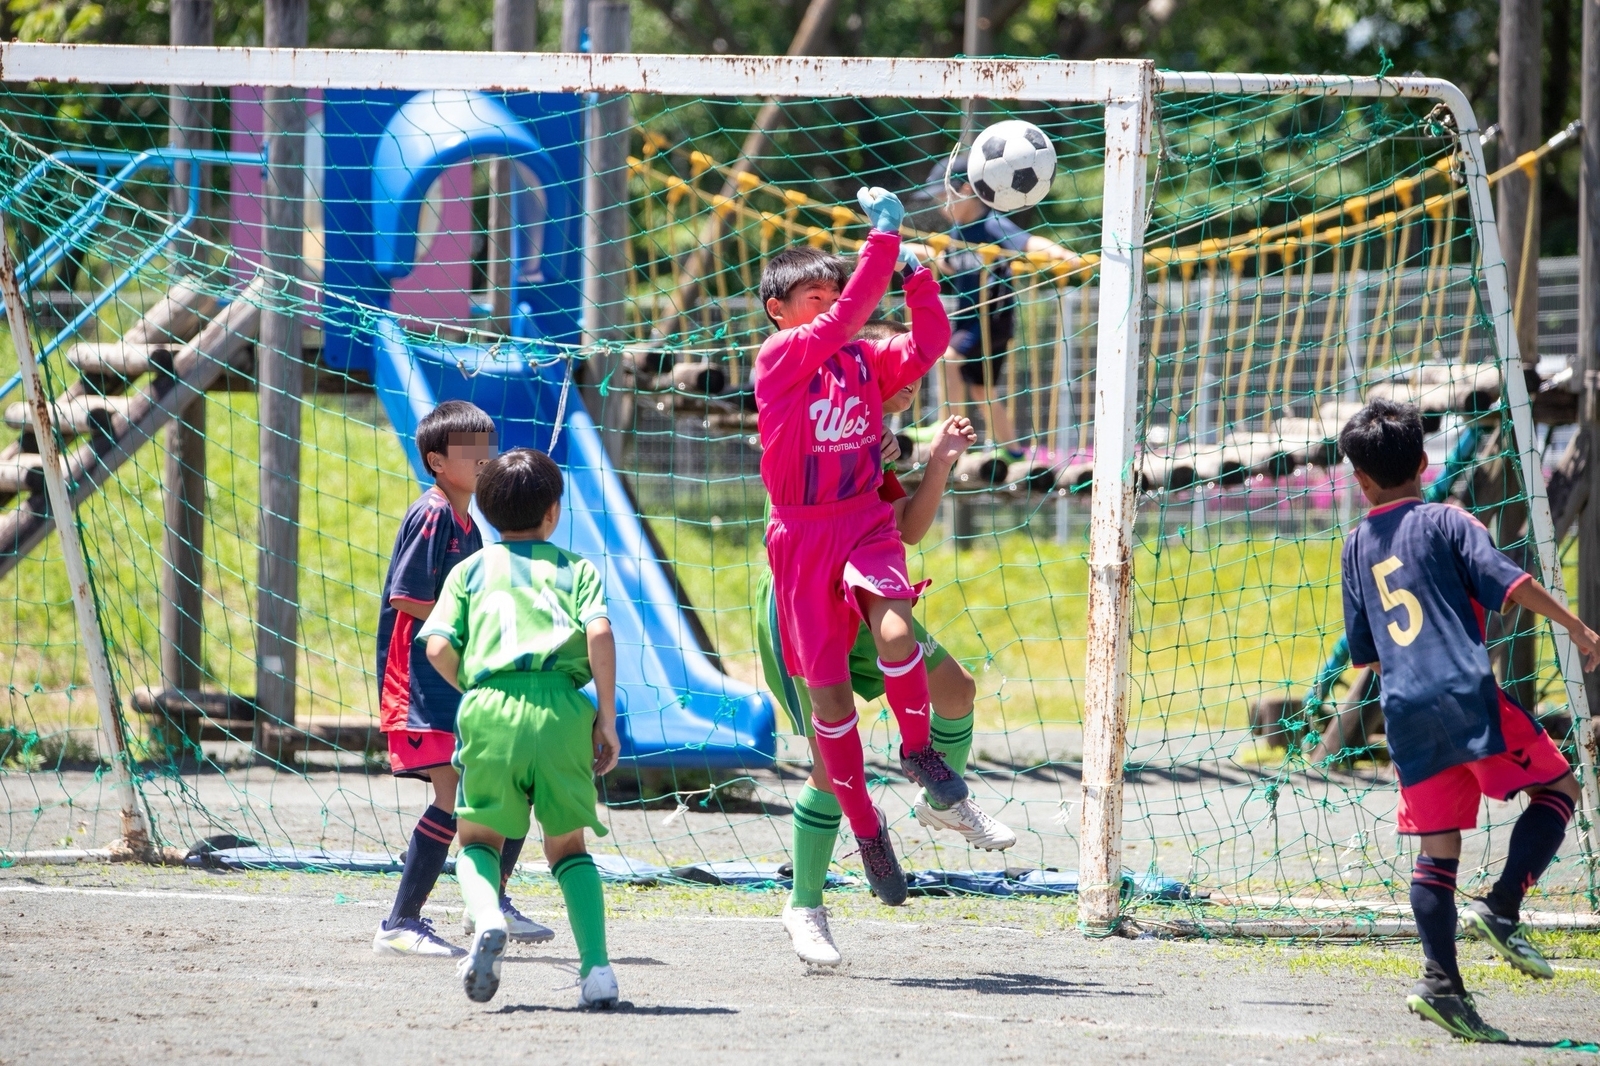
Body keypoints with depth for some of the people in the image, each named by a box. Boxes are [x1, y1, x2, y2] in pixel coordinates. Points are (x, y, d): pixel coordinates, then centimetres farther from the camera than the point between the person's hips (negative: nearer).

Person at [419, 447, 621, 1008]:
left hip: (489, 709, 0)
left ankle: (487, 920, -20)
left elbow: (439, 647, 6)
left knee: (479, 838, 13)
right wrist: (607, 716, 3)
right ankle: (596, 964, -3)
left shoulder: (471, 570, 20)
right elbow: (600, 633, 0)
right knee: (567, 843, 15)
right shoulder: (576, 568, 19)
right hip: (562, 707, 0)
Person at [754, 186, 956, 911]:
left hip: (864, 523, 2)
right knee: (826, 688, 0)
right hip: (803, 534, -2)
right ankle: (865, 828, 14)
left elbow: (927, 344, -2)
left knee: (894, 634, -27)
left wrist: (916, 273, -12)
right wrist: (884, 237, -22)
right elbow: (845, 319, -21)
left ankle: (918, 749, -1)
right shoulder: (778, 359, -9)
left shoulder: (864, 360, 6)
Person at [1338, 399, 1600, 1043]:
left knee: (1437, 849, 6)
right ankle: (1501, 907, -8)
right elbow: (1510, 583, -10)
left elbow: (1362, 652, 22)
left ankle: (1441, 982, -5)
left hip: (1406, 715, 5)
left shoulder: (1358, 547, 16)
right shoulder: (1444, 522, 2)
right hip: (1469, 696, -5)